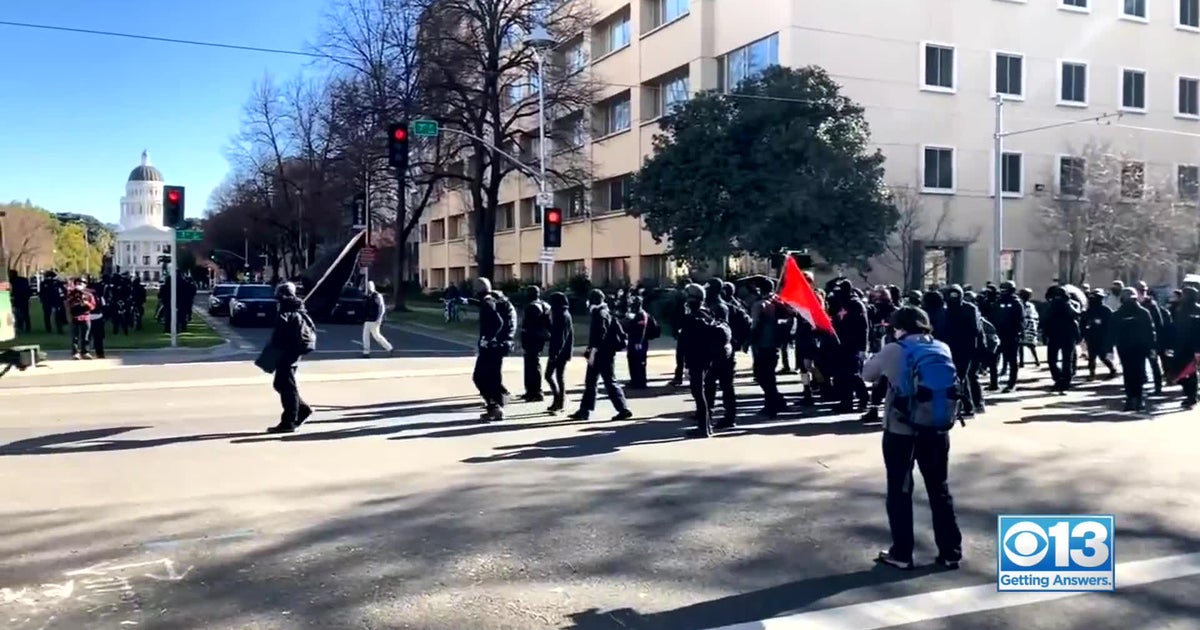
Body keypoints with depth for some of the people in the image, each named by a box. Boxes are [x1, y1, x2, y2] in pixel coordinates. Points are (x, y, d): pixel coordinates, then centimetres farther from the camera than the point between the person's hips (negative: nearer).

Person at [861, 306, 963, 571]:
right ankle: (951, 552, 20)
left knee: (900, 492, 8)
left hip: (900, 430, -4)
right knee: (940, 490, 14)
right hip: (936, 430, 4)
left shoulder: (893, 351, -10)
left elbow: (867, 374, 4)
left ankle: (901, 553, 13)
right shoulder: (943, 349, 2)